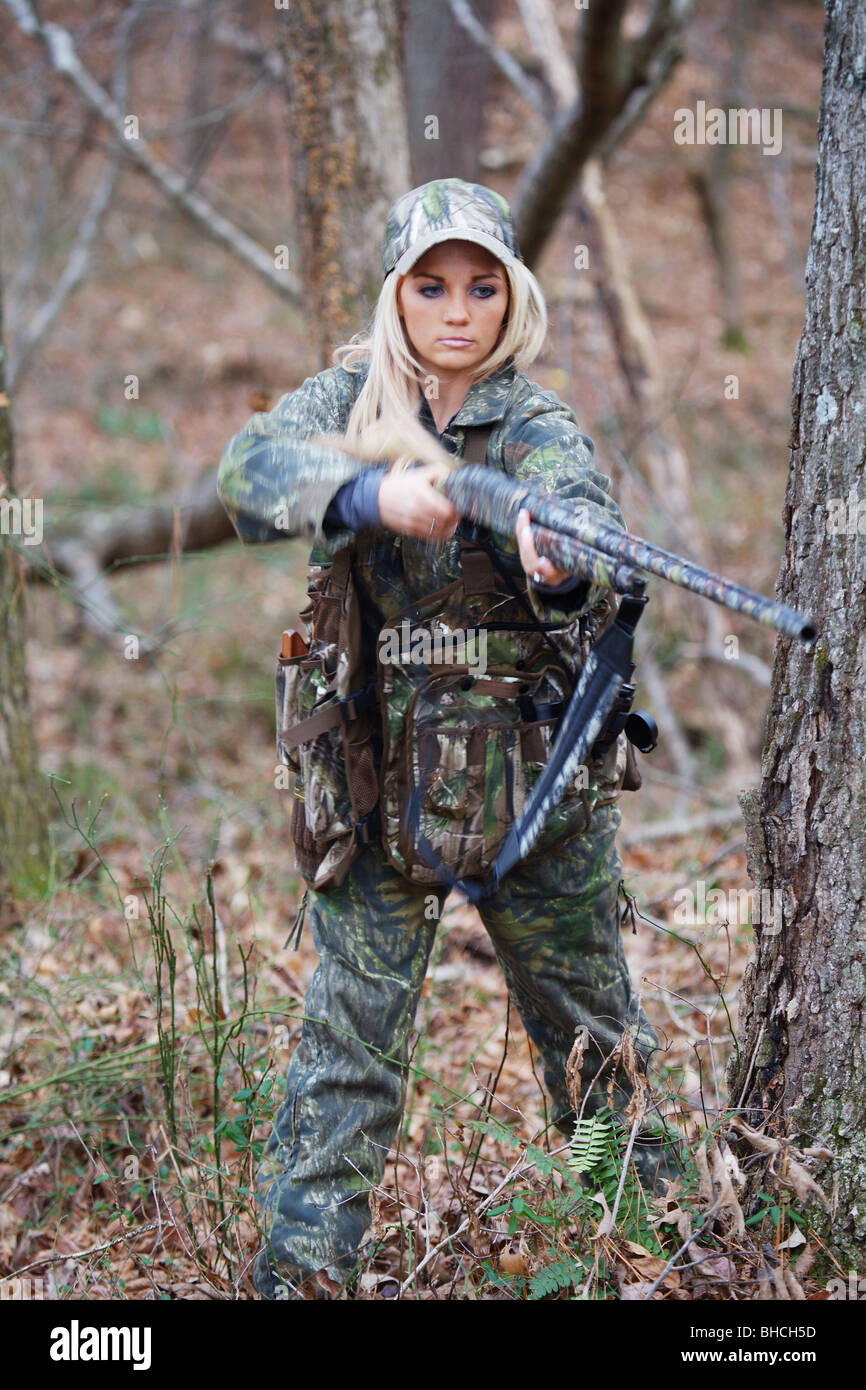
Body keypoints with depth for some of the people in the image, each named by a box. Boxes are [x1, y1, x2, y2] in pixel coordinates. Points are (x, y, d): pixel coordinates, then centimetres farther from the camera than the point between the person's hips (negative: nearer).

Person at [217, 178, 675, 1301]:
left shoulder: (537, 428, -8)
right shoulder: (349, 398, 1)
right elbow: (250, 468, -19)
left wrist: (564, 567, -54)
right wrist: (371, 492, -39)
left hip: (530, 776, -1)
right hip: (372, 780, 1)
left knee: (590, 1024, 13)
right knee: (349, 1033, -1)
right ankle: (301, 1262, 6)